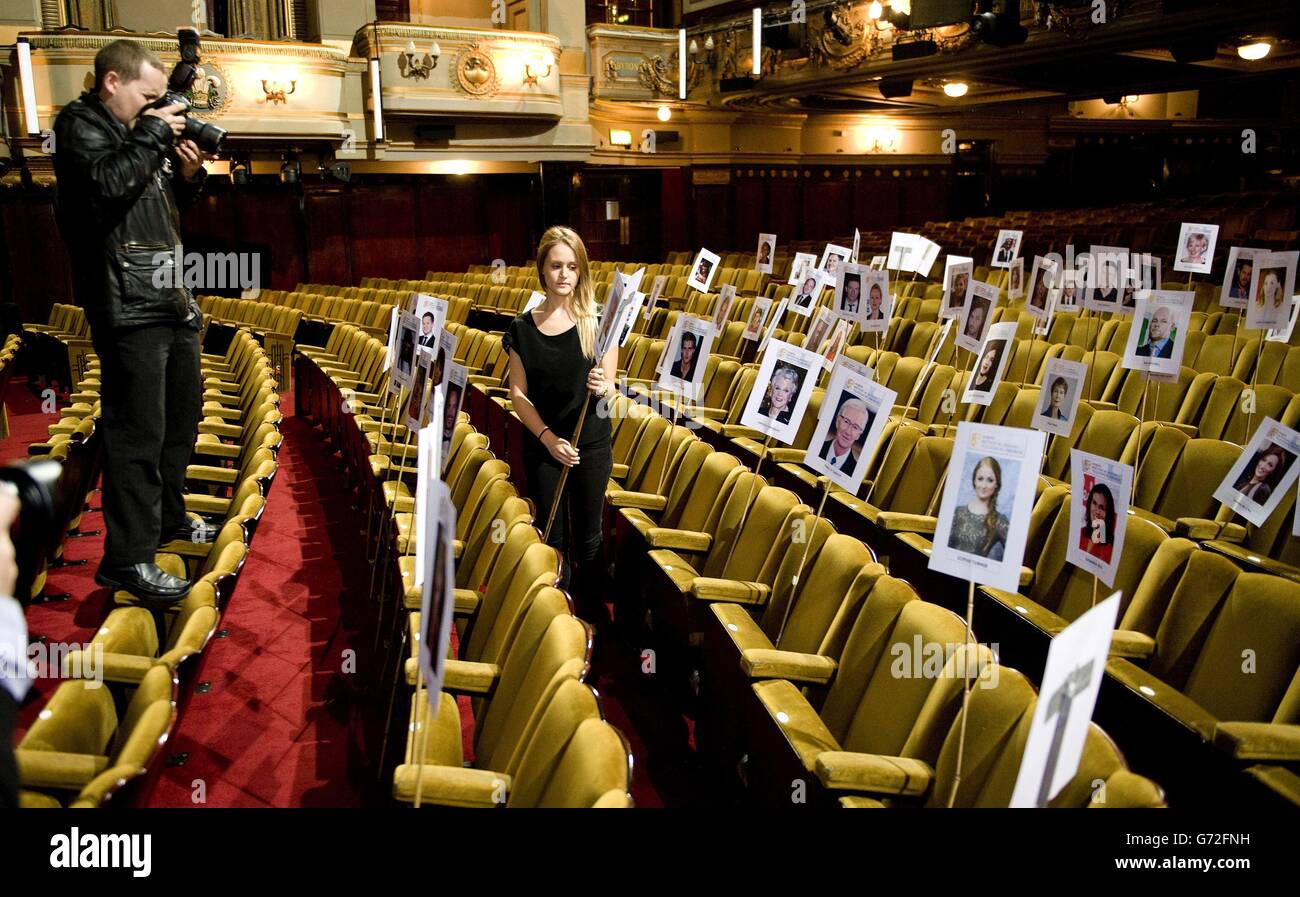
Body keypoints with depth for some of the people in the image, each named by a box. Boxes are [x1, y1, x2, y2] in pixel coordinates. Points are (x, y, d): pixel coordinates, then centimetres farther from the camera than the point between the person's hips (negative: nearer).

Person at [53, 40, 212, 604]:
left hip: (172, 299, 10)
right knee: (138, 431, -11)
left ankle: (168, 518, 34)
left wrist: (188, 174, 7)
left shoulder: (137, 129, 19)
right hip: (129, 306, -10)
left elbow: (169, 203, 26)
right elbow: (109, 185, -23)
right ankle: (127, 558, -6)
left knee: (183, 411, 18)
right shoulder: (81, 126, -4)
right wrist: (152, 134, -12)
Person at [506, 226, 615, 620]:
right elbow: (518, 392, -1)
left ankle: (592, 612, 24)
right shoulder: (522, 328, 0)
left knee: (588, 538, 8)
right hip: (542, 445, 1)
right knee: (552, 537, 10)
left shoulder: (598, 322, -4)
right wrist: (548, 438, -12)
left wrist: (602, 387, -27)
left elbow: (609, 387, -3)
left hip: (592, 444, -1)